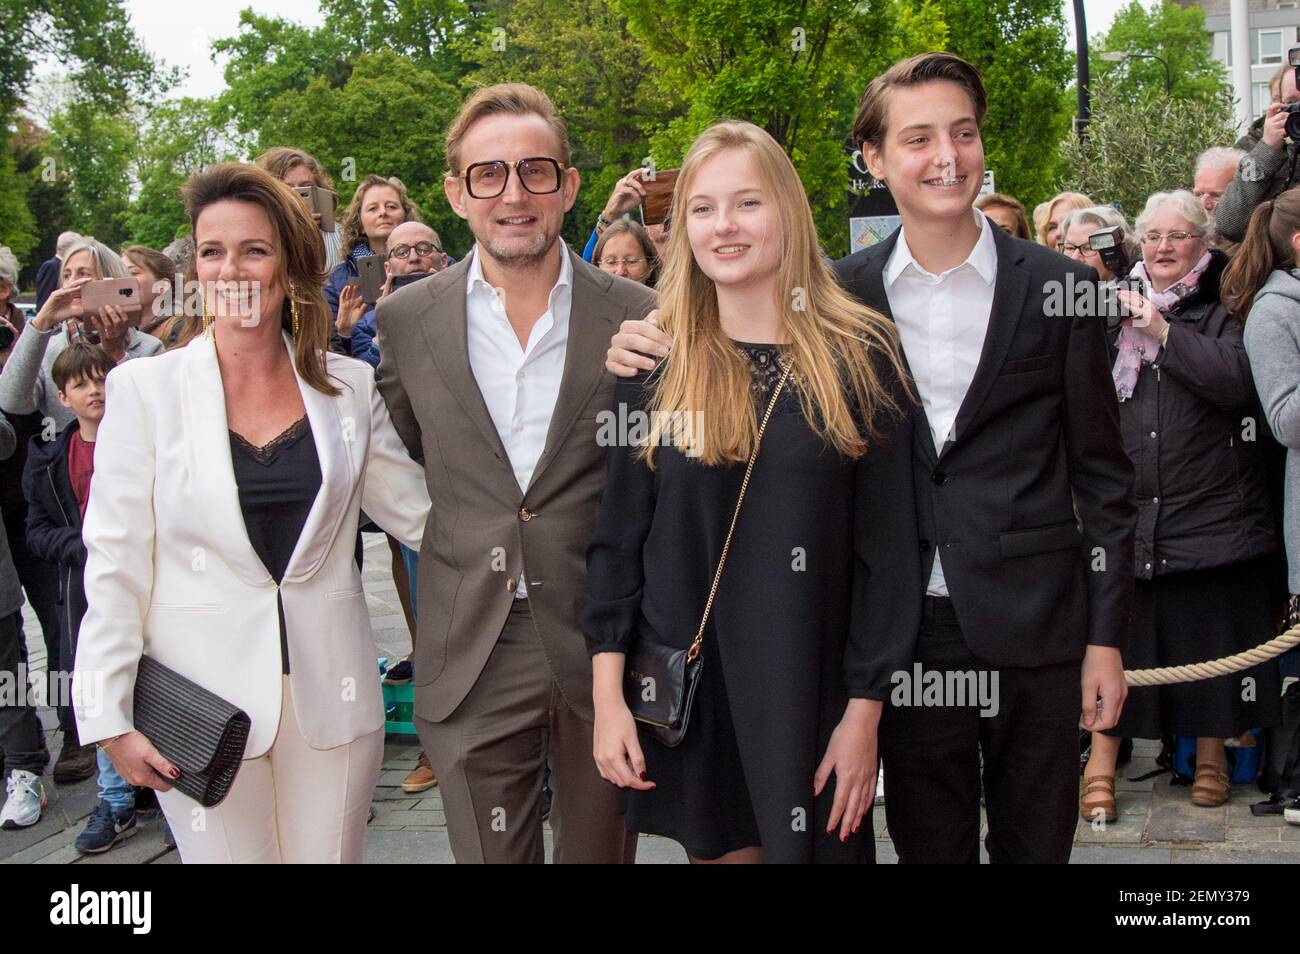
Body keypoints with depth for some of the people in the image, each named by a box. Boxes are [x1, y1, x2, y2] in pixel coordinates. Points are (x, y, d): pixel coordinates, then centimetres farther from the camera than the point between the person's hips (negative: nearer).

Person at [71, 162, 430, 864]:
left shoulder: (351, 387, 4)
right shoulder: (145, 389, -2)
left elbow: (417, 511, 11)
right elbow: (116, 563, -3)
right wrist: (110, 717, -5)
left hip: (331, 696, 2)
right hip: (202, 704, -2)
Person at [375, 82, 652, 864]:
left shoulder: (637, 318, -3)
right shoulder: (408, 319, 2)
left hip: (601, 647, 0)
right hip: (472, 655, 1)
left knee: (600, 850, 14)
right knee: (488, 852, 8)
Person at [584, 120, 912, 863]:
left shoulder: (861, 357, -3)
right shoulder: (656, 365, 1)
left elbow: (886, 544, -3)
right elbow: (618, 536, 2)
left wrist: (866, 708, -7)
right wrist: (608, 695, -3)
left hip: (813, 692, -1)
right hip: (685, 693, 1)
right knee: (720, 848, 13)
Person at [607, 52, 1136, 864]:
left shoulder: (1057, 288, -2)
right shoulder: (842, 292, 2)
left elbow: (1101, 474, 1)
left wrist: (1106, 636, -2)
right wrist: (655, 350, -10)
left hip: (1035, 630, -1)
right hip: (908, 629, 1)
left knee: (1036, 844, 12)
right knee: (927, 843, 13)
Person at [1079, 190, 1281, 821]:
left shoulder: (1221, 312, 2)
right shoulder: (1117, 309, 13)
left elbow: (1238, 382, -17)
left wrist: (1163, 332, -15)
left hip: (1210, 509, -2)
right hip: (1126, 511, 2)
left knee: (1210, 637, 7)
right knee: (1117, 637, 2)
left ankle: (1211, 753, 24)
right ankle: (1101, 764, 10)